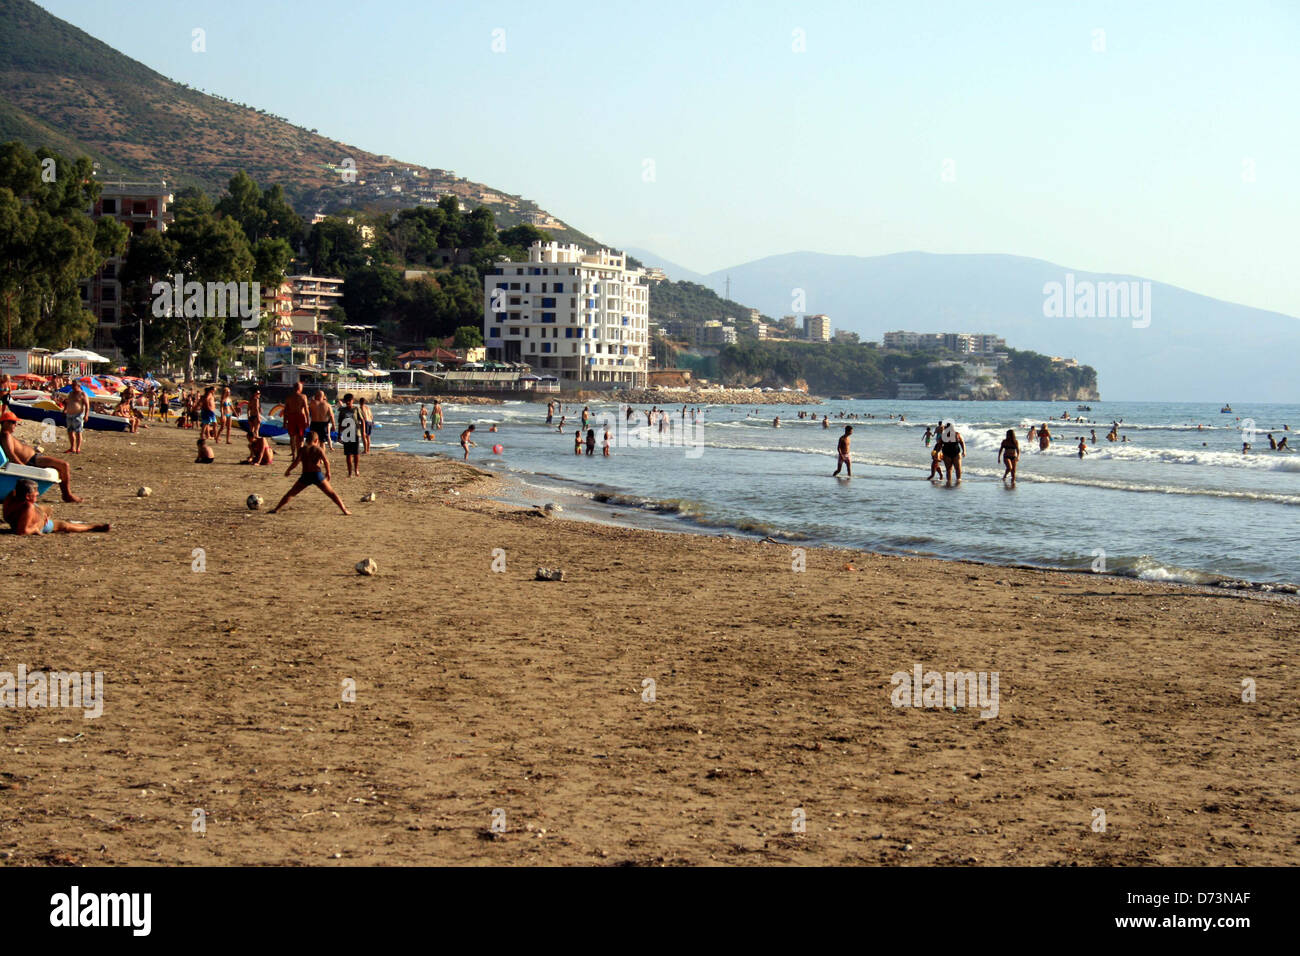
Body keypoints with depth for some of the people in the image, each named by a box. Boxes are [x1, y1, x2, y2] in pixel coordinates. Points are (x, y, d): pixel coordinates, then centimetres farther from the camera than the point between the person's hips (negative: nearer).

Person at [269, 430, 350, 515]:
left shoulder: (302, 449, 3)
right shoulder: (319, 449, 4)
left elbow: (296, 462, -8)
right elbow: (326, 461, -7)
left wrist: (288, 470, 3)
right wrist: (328, 472, 6)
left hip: (305, 475, 0)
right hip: (317, 474, 0)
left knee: (290, 493, 12)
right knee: (331, 493, 9)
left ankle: (276, 509, 9)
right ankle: (344, 510, 3)